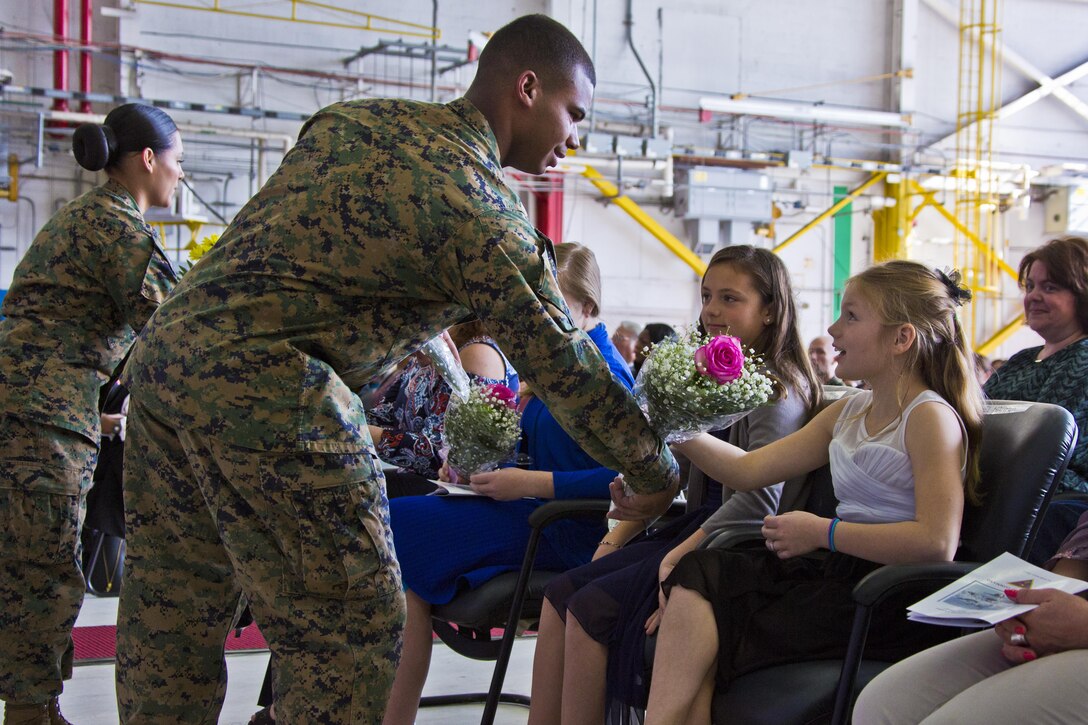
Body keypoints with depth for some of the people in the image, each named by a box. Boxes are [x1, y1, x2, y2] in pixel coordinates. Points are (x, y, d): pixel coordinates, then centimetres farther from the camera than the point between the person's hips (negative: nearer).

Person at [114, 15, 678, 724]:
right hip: (263, 385, -9)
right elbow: (565, 369, -3)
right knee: (352, 616, 2)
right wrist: (660, 476, 8)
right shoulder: (486, 210, -6)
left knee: (174, 608, 17)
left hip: (165, 343, 9)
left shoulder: (352, 116, 15)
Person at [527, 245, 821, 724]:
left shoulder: (779, 388, -12)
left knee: (591, 608, -21)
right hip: (689, 528, 9)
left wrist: (677, 557, -24)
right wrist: (619, 535, 6)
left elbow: (758, 500, -22)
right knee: (560, 593, -5)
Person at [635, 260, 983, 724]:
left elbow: (937, 543, -20)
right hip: (837, 573, 7)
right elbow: (748, 469, 15)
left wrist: (823, 532, -14)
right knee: (698, 578, -16)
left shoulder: (931, 418, -8)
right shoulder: (848, 413, 17)